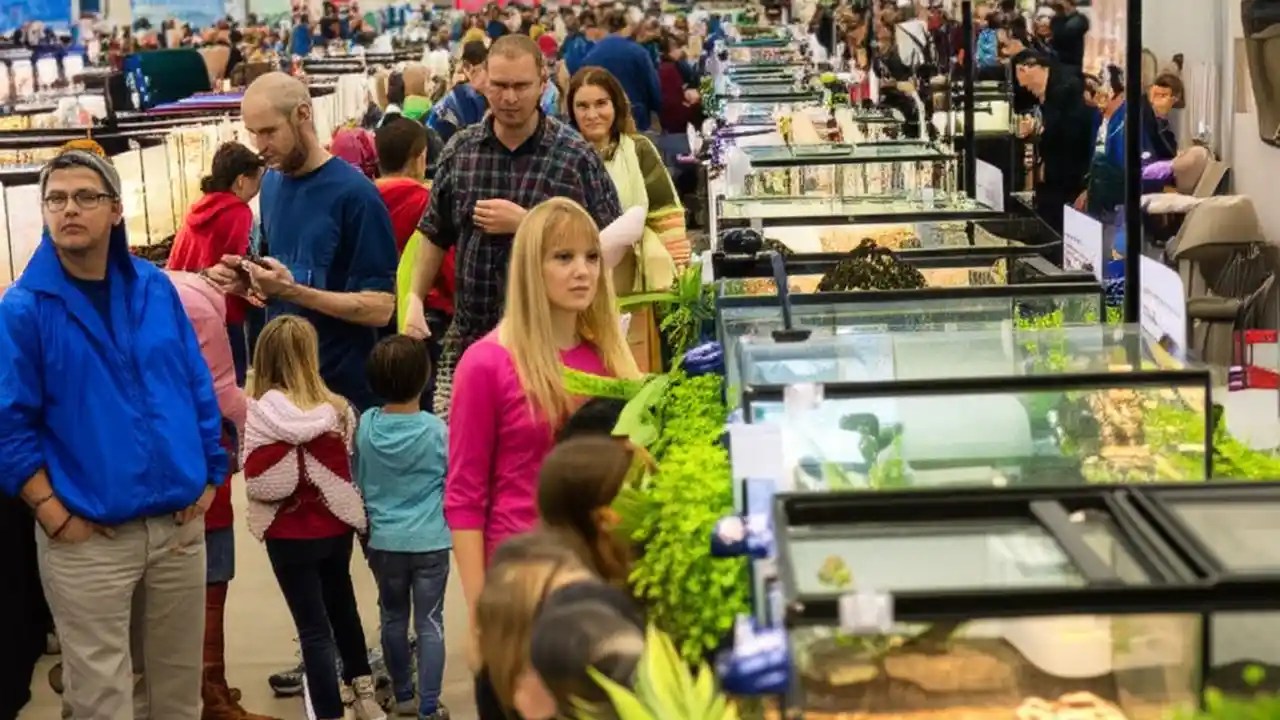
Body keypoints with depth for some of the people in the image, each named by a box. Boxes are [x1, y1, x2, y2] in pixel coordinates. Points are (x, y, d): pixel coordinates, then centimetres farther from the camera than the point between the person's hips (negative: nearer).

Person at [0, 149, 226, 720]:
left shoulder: (155, 288, 4)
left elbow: (198, 388, 10)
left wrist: (208, 479, 4)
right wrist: (55, 516, -13)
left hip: (179, 525, 4)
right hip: (88, 538, -4)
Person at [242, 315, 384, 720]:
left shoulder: (259, 414, -15)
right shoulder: (338, 409, -4)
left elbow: (258, 484, -12)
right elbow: (351, 469, 5)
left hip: (289, 534, -4)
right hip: (336, 527, 4)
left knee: (313, 626, 2)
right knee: (341, 606, 26)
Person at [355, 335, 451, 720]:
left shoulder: (365, 425, -6)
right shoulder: (436, 430, -13)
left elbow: (358, 483, 5)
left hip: (384, 541, 2)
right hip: (430, 541, -2)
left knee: (393, 619, 16)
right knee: (430, 623, 4)